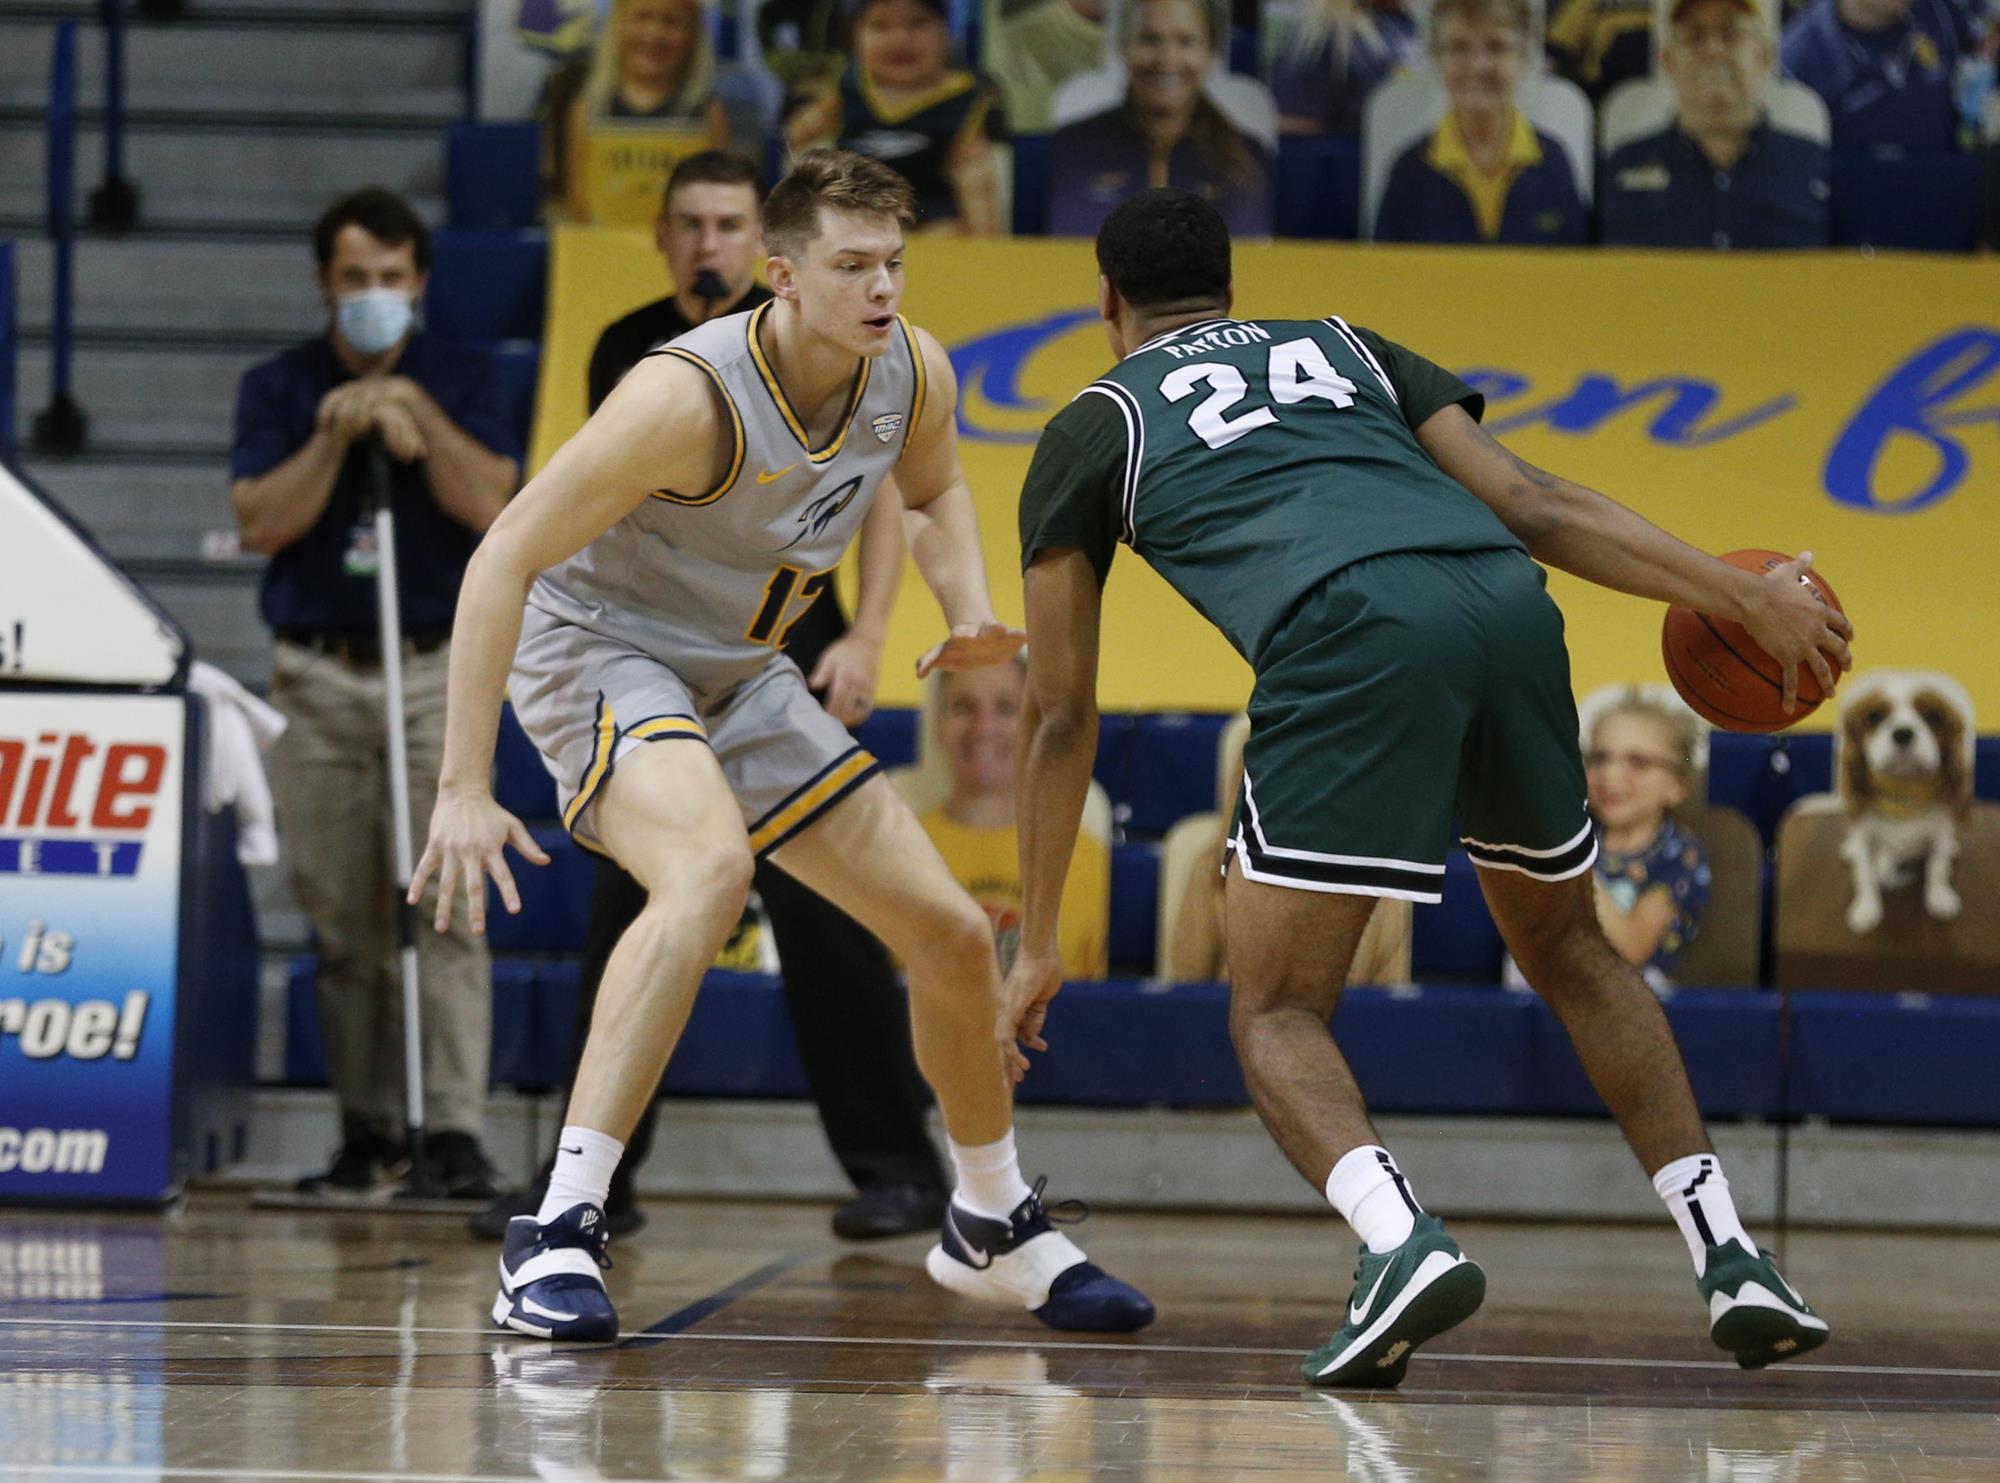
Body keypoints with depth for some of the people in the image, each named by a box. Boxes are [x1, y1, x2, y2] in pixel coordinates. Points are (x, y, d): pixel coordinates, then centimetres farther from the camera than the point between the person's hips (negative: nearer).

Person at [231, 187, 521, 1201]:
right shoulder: (277, 388, 8)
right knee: (340, 916, 3)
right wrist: (336, 436, -13)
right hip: (318, 678, 2)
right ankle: (366, 1132, 10)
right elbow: (259, 523, -4)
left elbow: (490, 504, -7)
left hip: (439, 670, -1)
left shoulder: (464, 381, 7)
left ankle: (456, 1128, -14)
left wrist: (417, 412, -14)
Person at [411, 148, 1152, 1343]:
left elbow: (933, 488, 17)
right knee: (710, 867, -38)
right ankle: (557, 1236, -37)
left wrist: (972, 610, -4)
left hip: (742, 679, 7)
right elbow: (504, 560, -27)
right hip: (597, 650, -7)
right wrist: (465, 786, -31)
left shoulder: (915, 374, -9)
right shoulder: (692, 396, -30)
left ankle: (995, 1227, 32)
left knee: (953, 934, 6)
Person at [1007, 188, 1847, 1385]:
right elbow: (1535, 504, 19)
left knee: (1277, 1012, 7)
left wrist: (1039, 949, 31)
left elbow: (1062, 716, 25)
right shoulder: (1344, 346, 34)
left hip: (1352, 645, -4)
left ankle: (1402, 1242, -21)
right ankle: (1732, 1259, 17)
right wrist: (1745, 597, 17)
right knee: (1569, 950, 26)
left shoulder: (1091, 427, 26)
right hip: (1509, 608, 4)